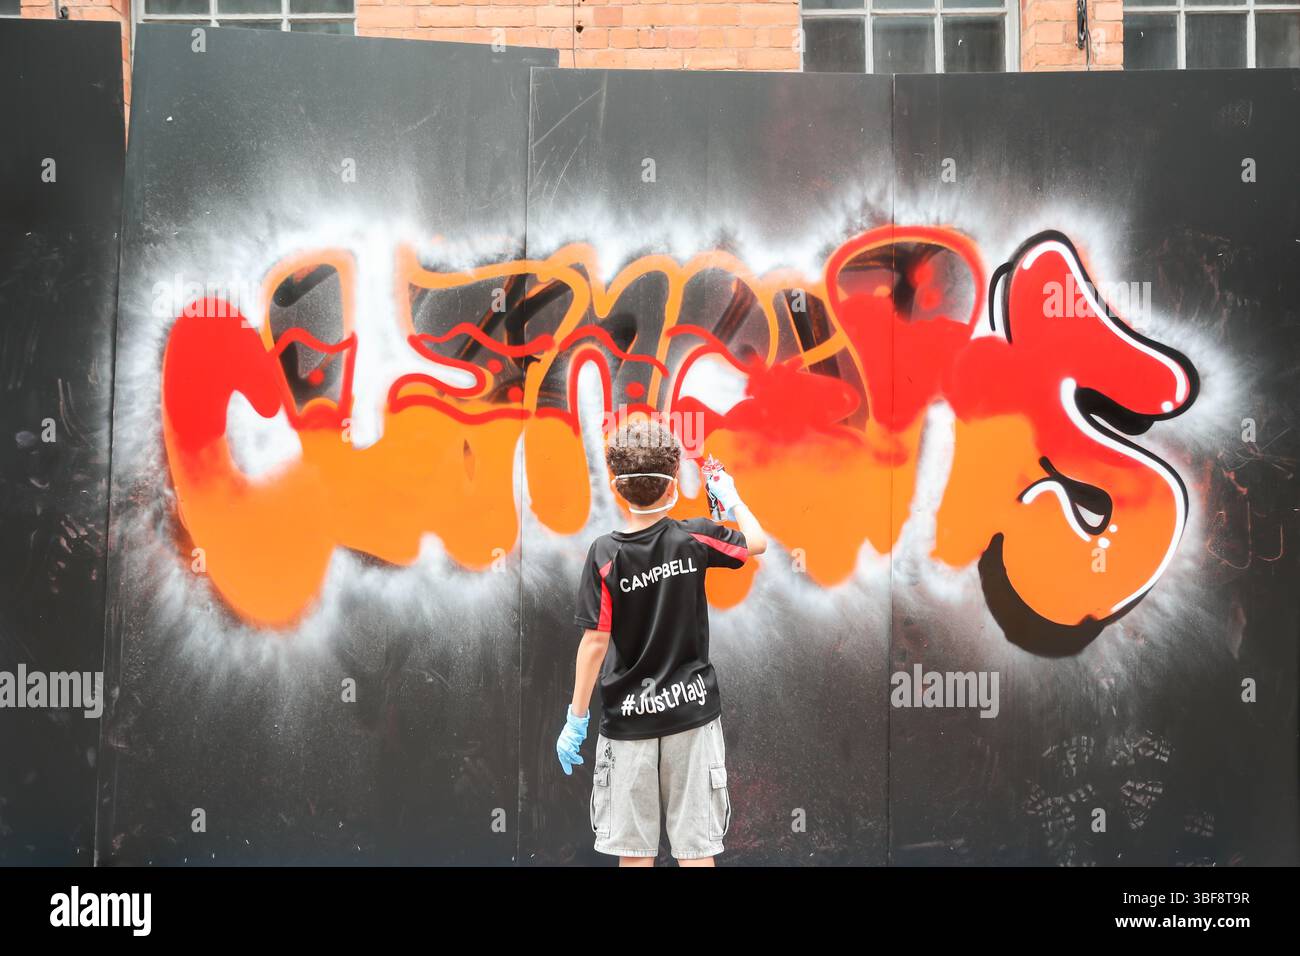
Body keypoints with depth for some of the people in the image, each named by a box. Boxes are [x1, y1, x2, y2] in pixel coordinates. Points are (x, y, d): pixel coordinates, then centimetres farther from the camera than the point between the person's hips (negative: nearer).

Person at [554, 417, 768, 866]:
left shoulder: (605, 553, -10)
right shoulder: (694, 538, -7)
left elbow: (595, 643, -10)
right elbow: (757, 541, 12)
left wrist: (576, 719, -2)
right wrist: (730, 497, 27)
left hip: (628, 716, -1)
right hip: (690, 710, 1)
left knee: (635, 850, 8)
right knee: (696, 847, 8)